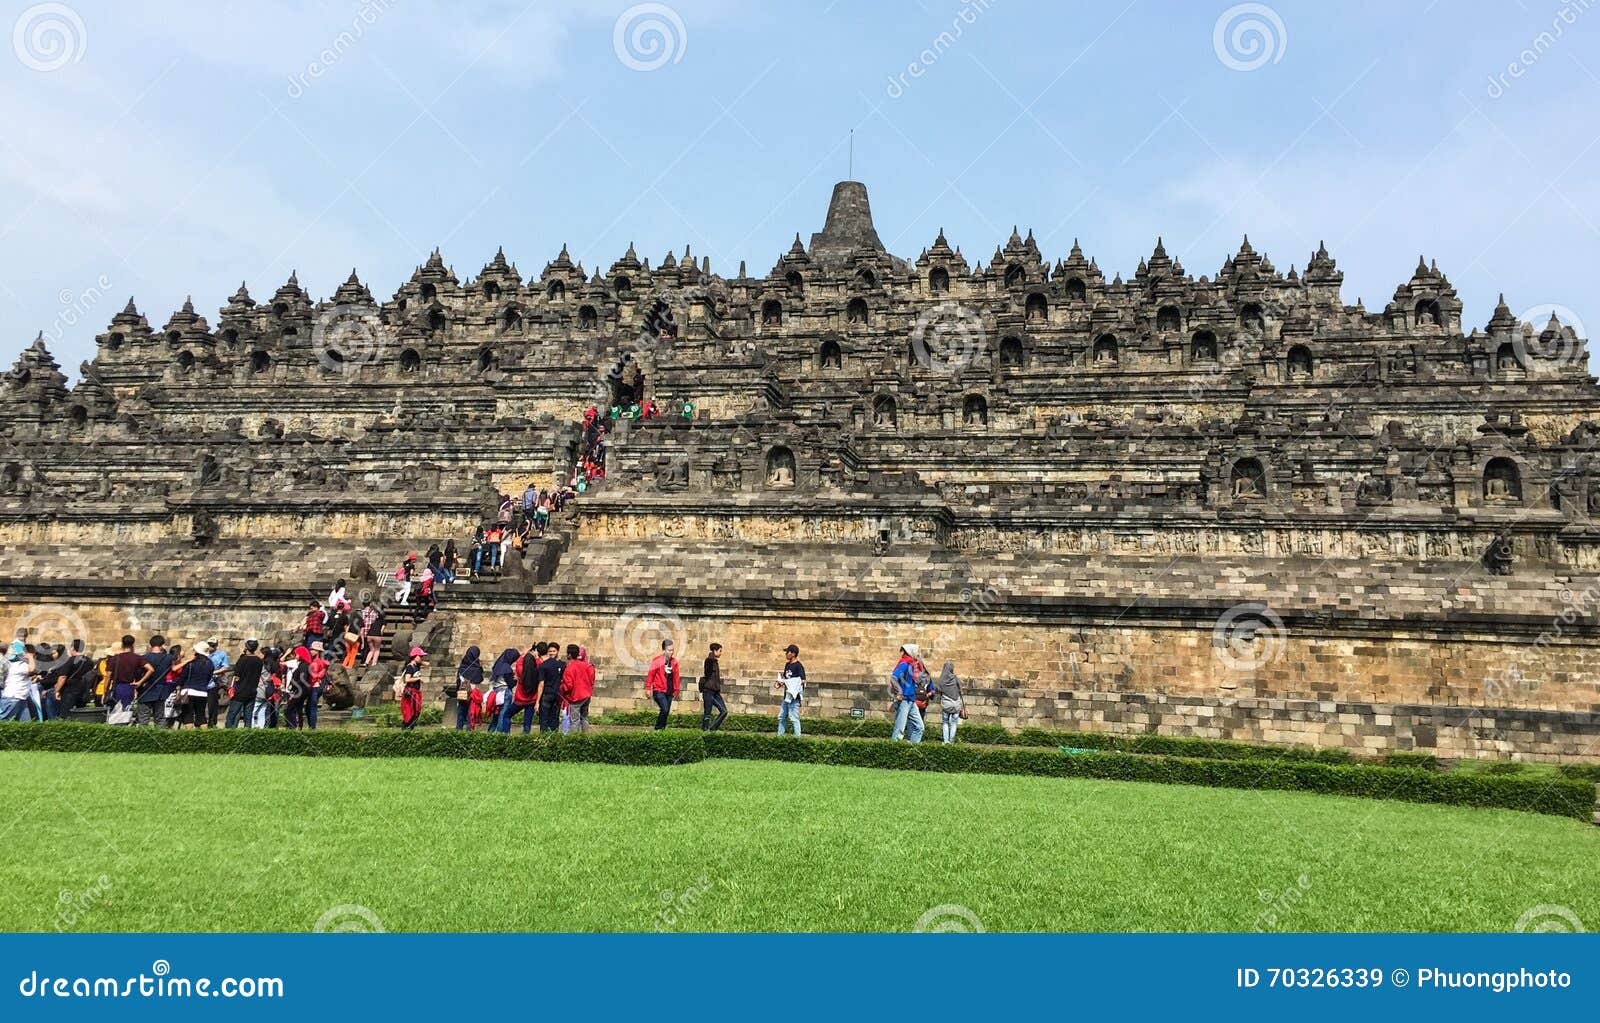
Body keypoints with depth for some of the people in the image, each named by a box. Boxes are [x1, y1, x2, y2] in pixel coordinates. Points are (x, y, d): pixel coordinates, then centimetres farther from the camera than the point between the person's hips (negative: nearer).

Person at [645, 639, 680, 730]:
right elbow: (650, 674, -6)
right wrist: (648, 688, -9)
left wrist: (676, 690, 16)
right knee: (664, 710, -18)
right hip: (659, 691, -6)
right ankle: (658, 729, -4)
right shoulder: (657, 660, -7)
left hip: (669, 692, 6)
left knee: (666, 712, 6)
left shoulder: (674, 662, 8)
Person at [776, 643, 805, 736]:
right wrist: (780, 682, 2)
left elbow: (803, 681, -19)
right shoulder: (787, 664, 13)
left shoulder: (798, 666, -13)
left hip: (794, 696, -9)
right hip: (787, 696, 9)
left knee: (794, 717, -8)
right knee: (781, 717, 15)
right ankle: (779, 735, 24)